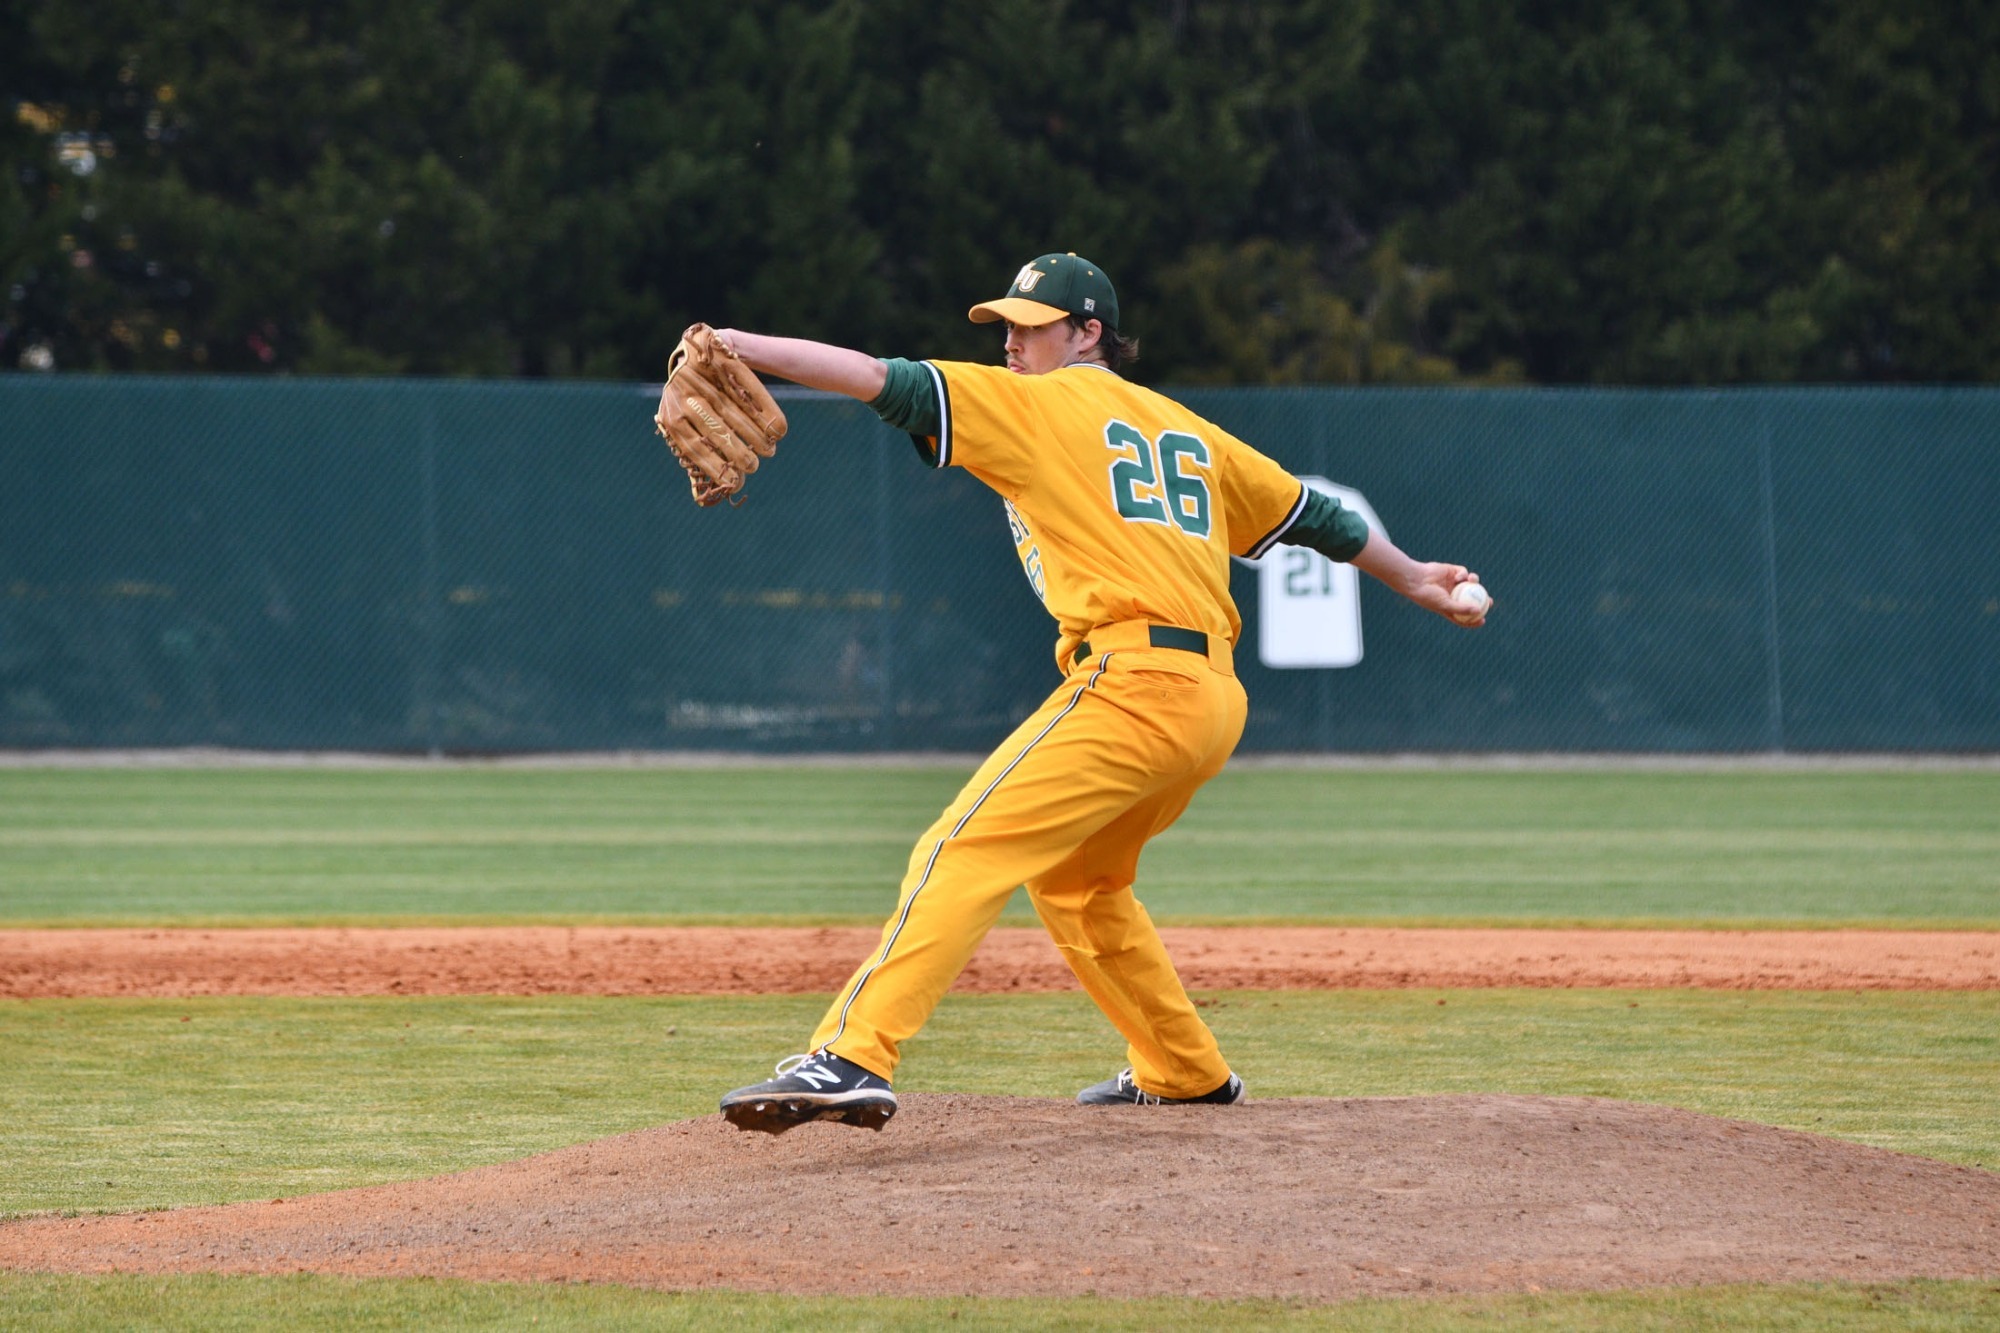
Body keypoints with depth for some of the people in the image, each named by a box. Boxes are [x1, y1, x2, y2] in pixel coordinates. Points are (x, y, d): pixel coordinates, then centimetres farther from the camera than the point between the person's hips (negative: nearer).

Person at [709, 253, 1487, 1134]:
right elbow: (1309, 513, 33)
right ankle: (1183, 1073, 35)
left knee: (963, 853, -18)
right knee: (1071, 878, 29)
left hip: (1130, 683, -9)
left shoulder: (1043, 405, 3)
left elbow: (889, 383, -6)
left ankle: (854, 1057, -35)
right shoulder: (1185, 429, 25)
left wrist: (743, 347, -9)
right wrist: (1411, 579, 46)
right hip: (1214, 702, 9)